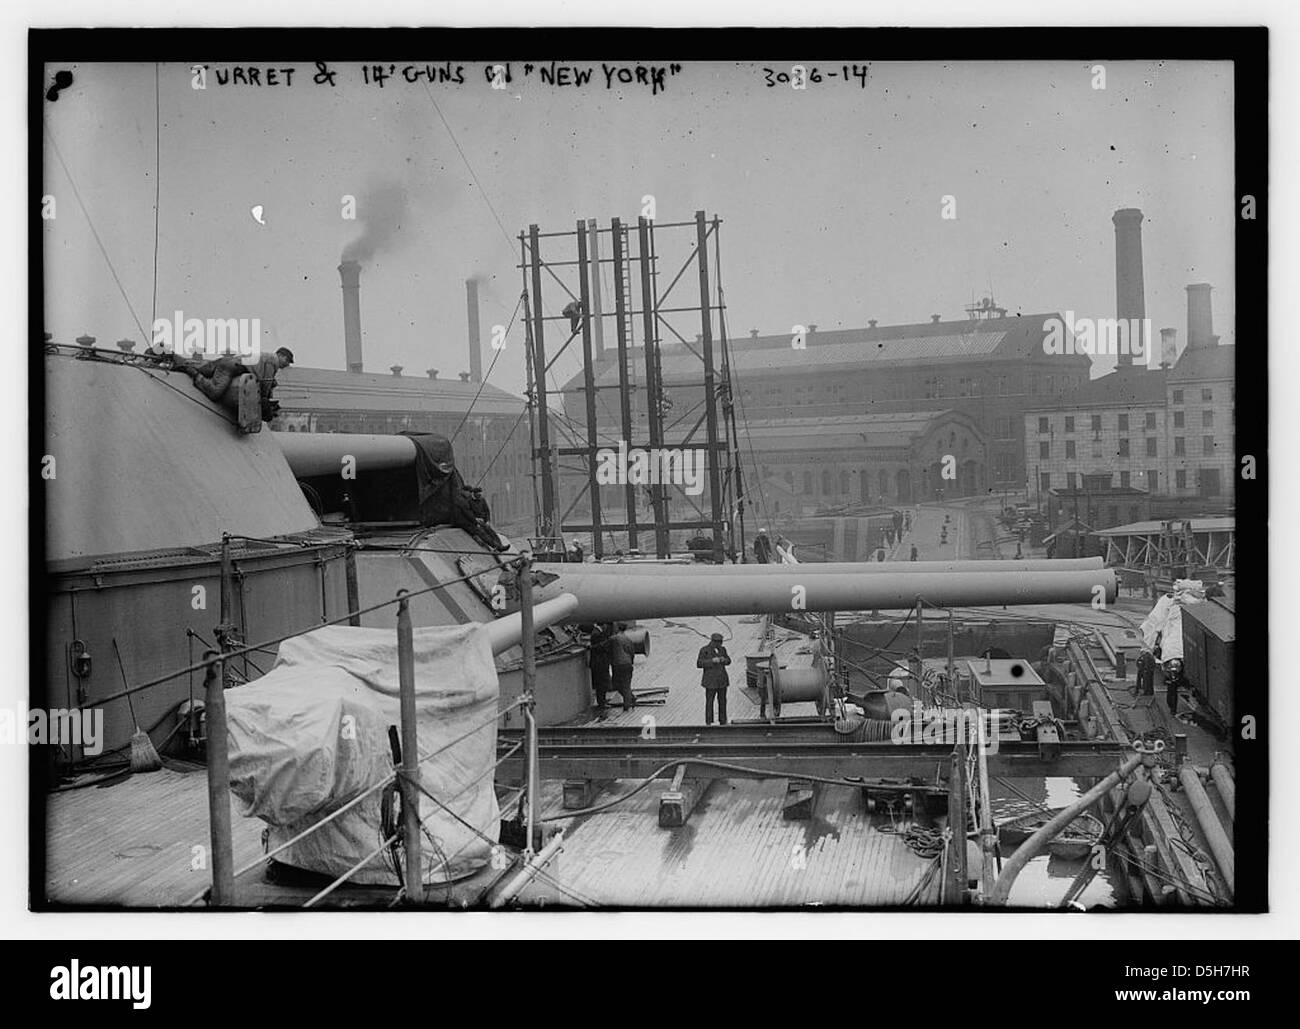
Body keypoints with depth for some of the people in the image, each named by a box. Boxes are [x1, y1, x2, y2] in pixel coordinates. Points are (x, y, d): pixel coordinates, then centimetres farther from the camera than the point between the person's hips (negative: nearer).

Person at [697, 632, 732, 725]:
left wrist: (724, 660, -11)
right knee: (709, 700, -5)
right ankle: (708, 722, 2)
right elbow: (699, 664, -14)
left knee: (722, 700, 9)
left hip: (722, 679, 5)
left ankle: (723, 721, 18)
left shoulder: (722, 649, 5)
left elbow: (728, 661, 12)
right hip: (711, 680, -5)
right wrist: (712, 661, -24)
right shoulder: (704, 650, -10)